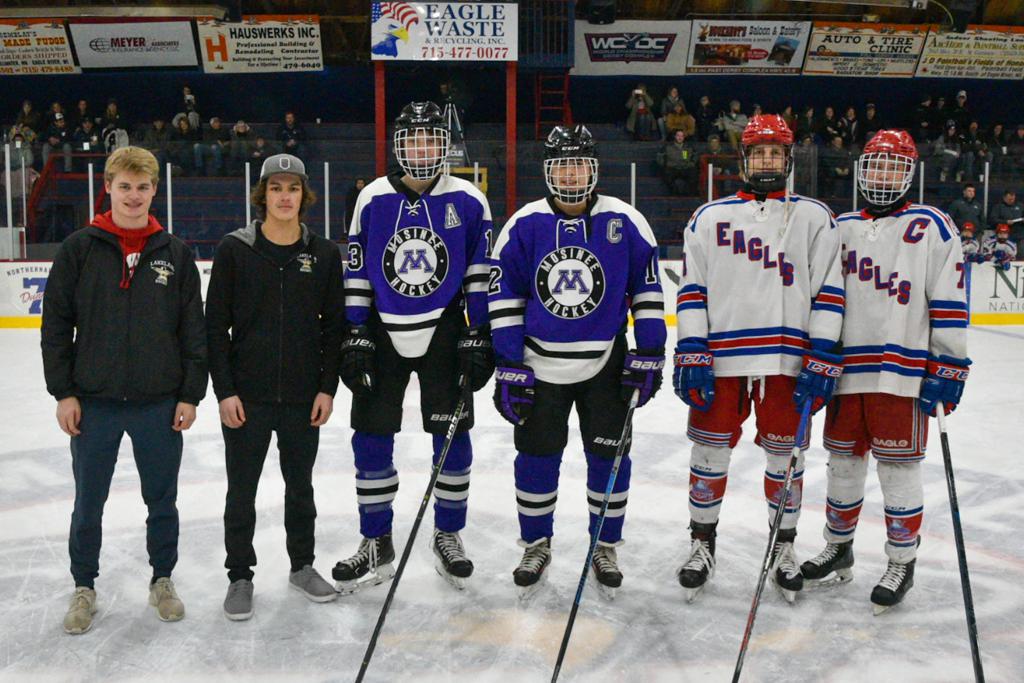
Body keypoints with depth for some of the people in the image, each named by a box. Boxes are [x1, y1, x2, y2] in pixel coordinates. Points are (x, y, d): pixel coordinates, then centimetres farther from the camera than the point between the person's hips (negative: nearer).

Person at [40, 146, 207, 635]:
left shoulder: (175, 253, 1)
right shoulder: (79, 249, -1)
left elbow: (193, 328, 2)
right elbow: (56, 324, 0)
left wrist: (190, 394, -2)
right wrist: (63, 392, -4)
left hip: (159, 403, 1)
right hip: (93, 403, 0)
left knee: (162, 501, 12)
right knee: (88, 503, 11)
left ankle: (162, 580, 31)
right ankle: (84, 587, 30)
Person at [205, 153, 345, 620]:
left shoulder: (324, 254, 1)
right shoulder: (235, 249, -5)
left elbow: (334, 325, 4)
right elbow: (215, 325, -4)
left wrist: (327, 388, -1)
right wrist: (225, 391, -9)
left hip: (303, 396, 2)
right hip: (246, 394, -2)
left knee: (300, 484, 15)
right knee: (242, 489, 7)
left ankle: (302, 566, 32)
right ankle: (240, 576, 23)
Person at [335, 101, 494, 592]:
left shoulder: (468, 202, -2)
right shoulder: (373, 199, 0)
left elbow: (481, 276, 0)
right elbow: (356, 275, 2)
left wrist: (479, 340, -4)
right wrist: (355, 339, -1)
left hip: (444, 332, -1)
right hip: (383, 332, 1)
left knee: (452, 439, 3)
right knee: (371, 439, 2)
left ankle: (448, 536, 22)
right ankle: (377, 545, 17)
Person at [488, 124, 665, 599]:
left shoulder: (625, 223, -5)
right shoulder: (523, 225, -5)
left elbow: (647, 289, 1)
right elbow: (503, 297, -2)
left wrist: (649, 355, -3)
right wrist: (509, 367, -5)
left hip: (606, 364, 0)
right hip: (539, 364, 0)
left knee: (608, 454, 6)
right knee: (536, 456, 5)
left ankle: (605, 548, 24)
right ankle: (537, 546, 24)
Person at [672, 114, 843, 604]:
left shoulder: (814, 217, 8)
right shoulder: (709, 217, 9)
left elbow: (829, 291, 2)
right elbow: (691, 290, 5)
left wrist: (822, 360, -7)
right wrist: (690, 356, -4)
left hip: (788, 361, 0)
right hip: (722, 358, 1)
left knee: (785, 456, 9)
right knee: (710, 454, 6)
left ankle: (783, 546, 27)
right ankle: (702, 544, 23)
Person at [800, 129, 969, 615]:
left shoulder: (931, 228, -1)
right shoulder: (840, 229, 14)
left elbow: (949, 304, -6)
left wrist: (947, 370, -11)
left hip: (904, 373, -5)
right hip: (846, 372, 5)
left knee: (899, 469, 2)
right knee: (843, 463, 14)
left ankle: (901, 565, 18)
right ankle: (838, 552, 31)